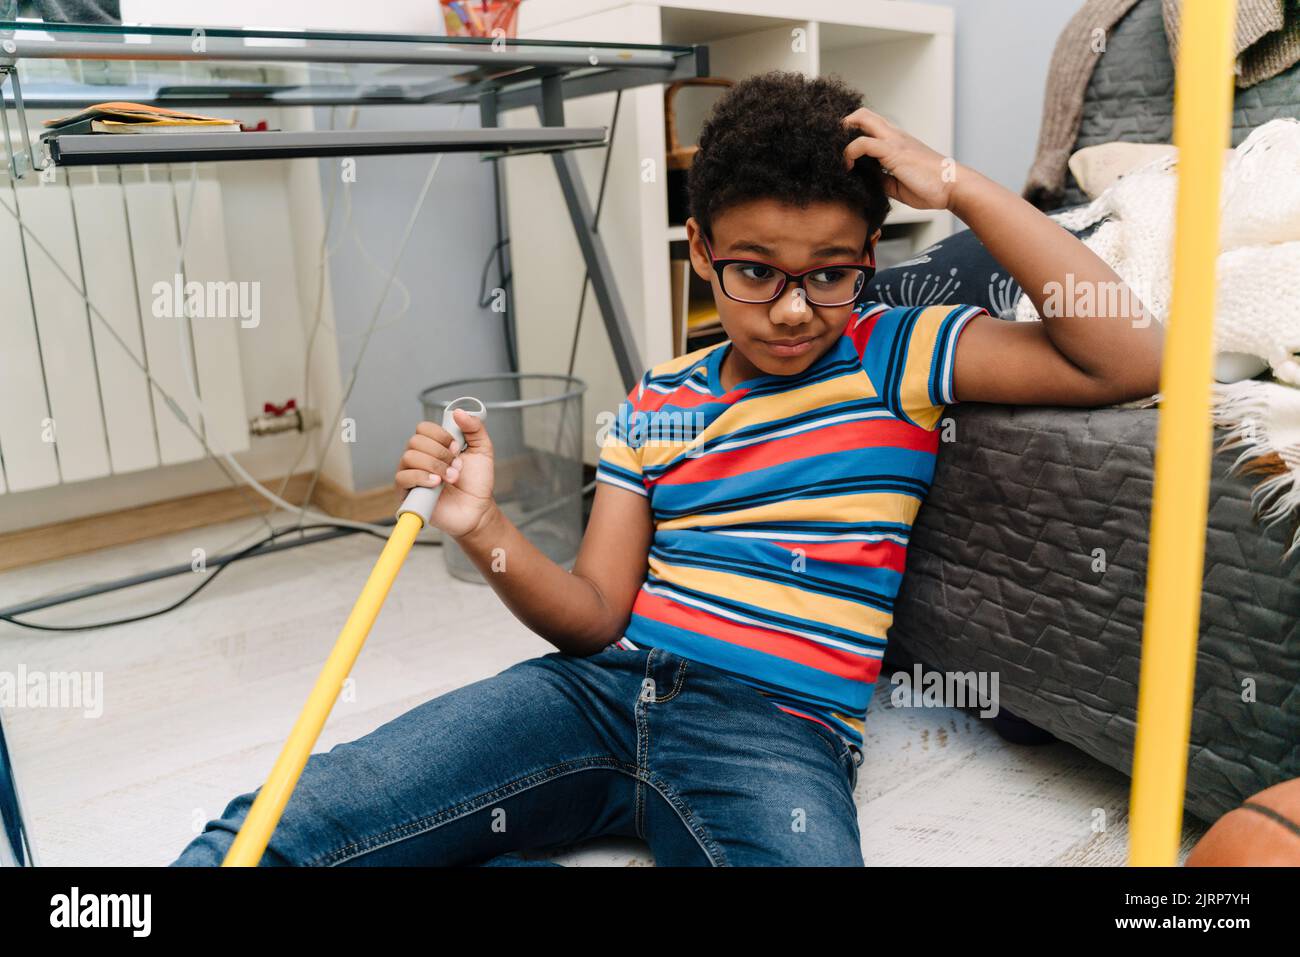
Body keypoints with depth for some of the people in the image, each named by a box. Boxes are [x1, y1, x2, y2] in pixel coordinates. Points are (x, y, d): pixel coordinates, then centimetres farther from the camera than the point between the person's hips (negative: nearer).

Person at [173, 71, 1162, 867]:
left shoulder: (895, 355, 5)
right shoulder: (655, 404, 12)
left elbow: (1131, 360, -8)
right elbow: (595, 616, 8)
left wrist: (959, 186, -9)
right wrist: (485, 531, -12)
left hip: (775, 726, 0)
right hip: (606, 686, 1)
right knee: (264, 836, -19)